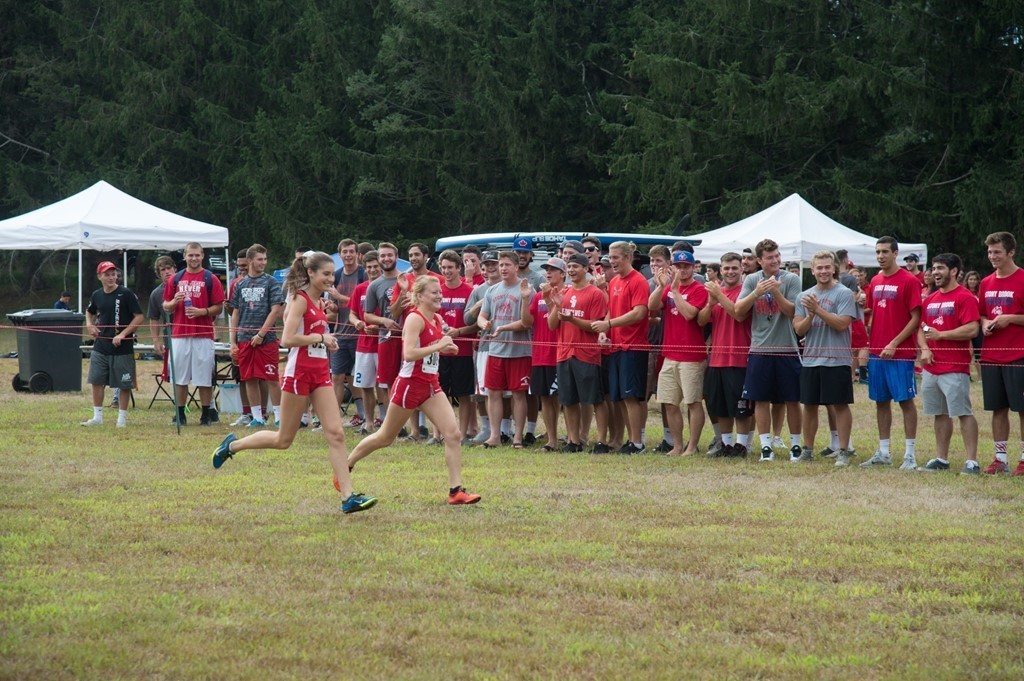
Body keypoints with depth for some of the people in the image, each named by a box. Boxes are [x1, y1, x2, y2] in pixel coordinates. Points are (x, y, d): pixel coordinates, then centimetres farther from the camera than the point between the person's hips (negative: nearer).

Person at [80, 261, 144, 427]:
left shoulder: (126, 294, -8)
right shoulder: (97, 295, 8)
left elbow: (139, 317, -10)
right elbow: (89, 312, 28)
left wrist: (123, 334, -17)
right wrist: (89, 324, 8)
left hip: (122, 348, -5)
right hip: (100, 347, 5)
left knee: (124, 384, 0)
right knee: (96, 381, 5)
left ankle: (122, 418, 10)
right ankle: (97, 417, 14)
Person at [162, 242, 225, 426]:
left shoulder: (210, 279, 3)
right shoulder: (176, 279, 12)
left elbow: (218, 308, 1)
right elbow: (165, 306, 15)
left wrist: (201, 312, -15)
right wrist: (174, 302, -6)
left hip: (203, 335, -3)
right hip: (179, 335, 3)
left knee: (204, 378, -1)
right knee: (179, 377, 4)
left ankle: (206, 415, 7)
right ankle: (180, 415, 11)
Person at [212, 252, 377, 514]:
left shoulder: (319, 301, 13)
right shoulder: (300, 300, -12)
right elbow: (288, 339, -22)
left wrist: (328, 341, 7)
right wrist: (321, 338, -14)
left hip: (320, 374, 8)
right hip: (299, 372, -8)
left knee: (335, 434, -4)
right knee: (284, 439, 4)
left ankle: (348, 497, -8)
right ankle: (231, 446, 26)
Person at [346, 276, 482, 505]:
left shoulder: (437, 319, 9)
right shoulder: (415, 318, -16)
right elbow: (409, 353, -27)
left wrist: (447, 348, 5)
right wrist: (438, 346, -27)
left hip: (430, 385, 7)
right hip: (409, 383, -7)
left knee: (453, 434, -8)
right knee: (385, 437, 8)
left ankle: (456, 490, -7)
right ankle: (345, 467, 28)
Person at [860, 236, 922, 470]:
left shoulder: (909, 281, -8)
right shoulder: (875, 282, 12)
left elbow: (916, 318, -11)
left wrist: (894, 344, -16)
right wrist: (866, 344, 7)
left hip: (900, 353, -7)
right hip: (876, 351, 7)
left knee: (906, 400, -3)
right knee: (881, 401, 10)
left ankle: (910, 455, 0)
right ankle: (883, 453, 17)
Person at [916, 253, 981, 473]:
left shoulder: (965, 297, -8)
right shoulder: (930, 300, 16)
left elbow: (972, 329, -17)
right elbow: (921, 329, 21)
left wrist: (940, 334, -16)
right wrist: (924, 348, 0)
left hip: (955, 369, -8)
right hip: (931, 367, 8)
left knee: (964, 413, -7)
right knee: (940, 414, 12)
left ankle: (972, 462, -7)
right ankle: (941, 459, 18)